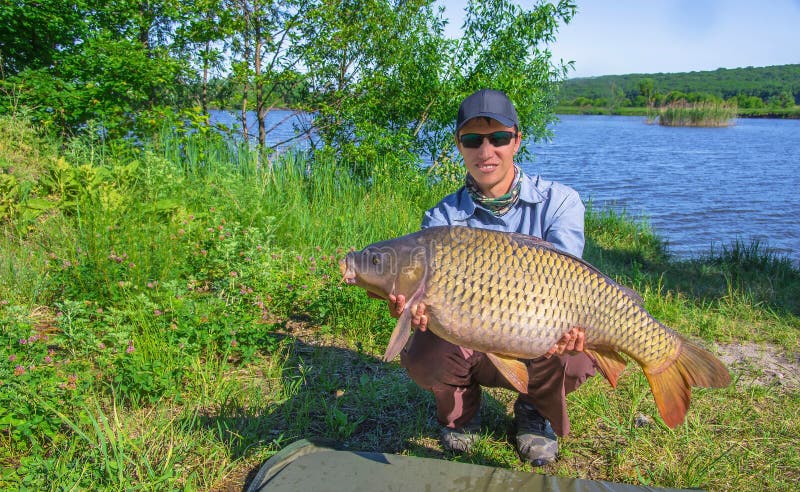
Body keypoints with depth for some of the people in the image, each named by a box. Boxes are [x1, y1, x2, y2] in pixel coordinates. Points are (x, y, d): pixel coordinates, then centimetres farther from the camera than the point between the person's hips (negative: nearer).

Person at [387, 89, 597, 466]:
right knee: (421, 356, -30)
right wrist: (418, 309, -46)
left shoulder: (559, 202, -11)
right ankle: (461, 414, 9)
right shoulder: (441, 219, -8)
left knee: (576, 360, -32)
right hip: (467, 347, 0)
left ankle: (535, 413, 7)